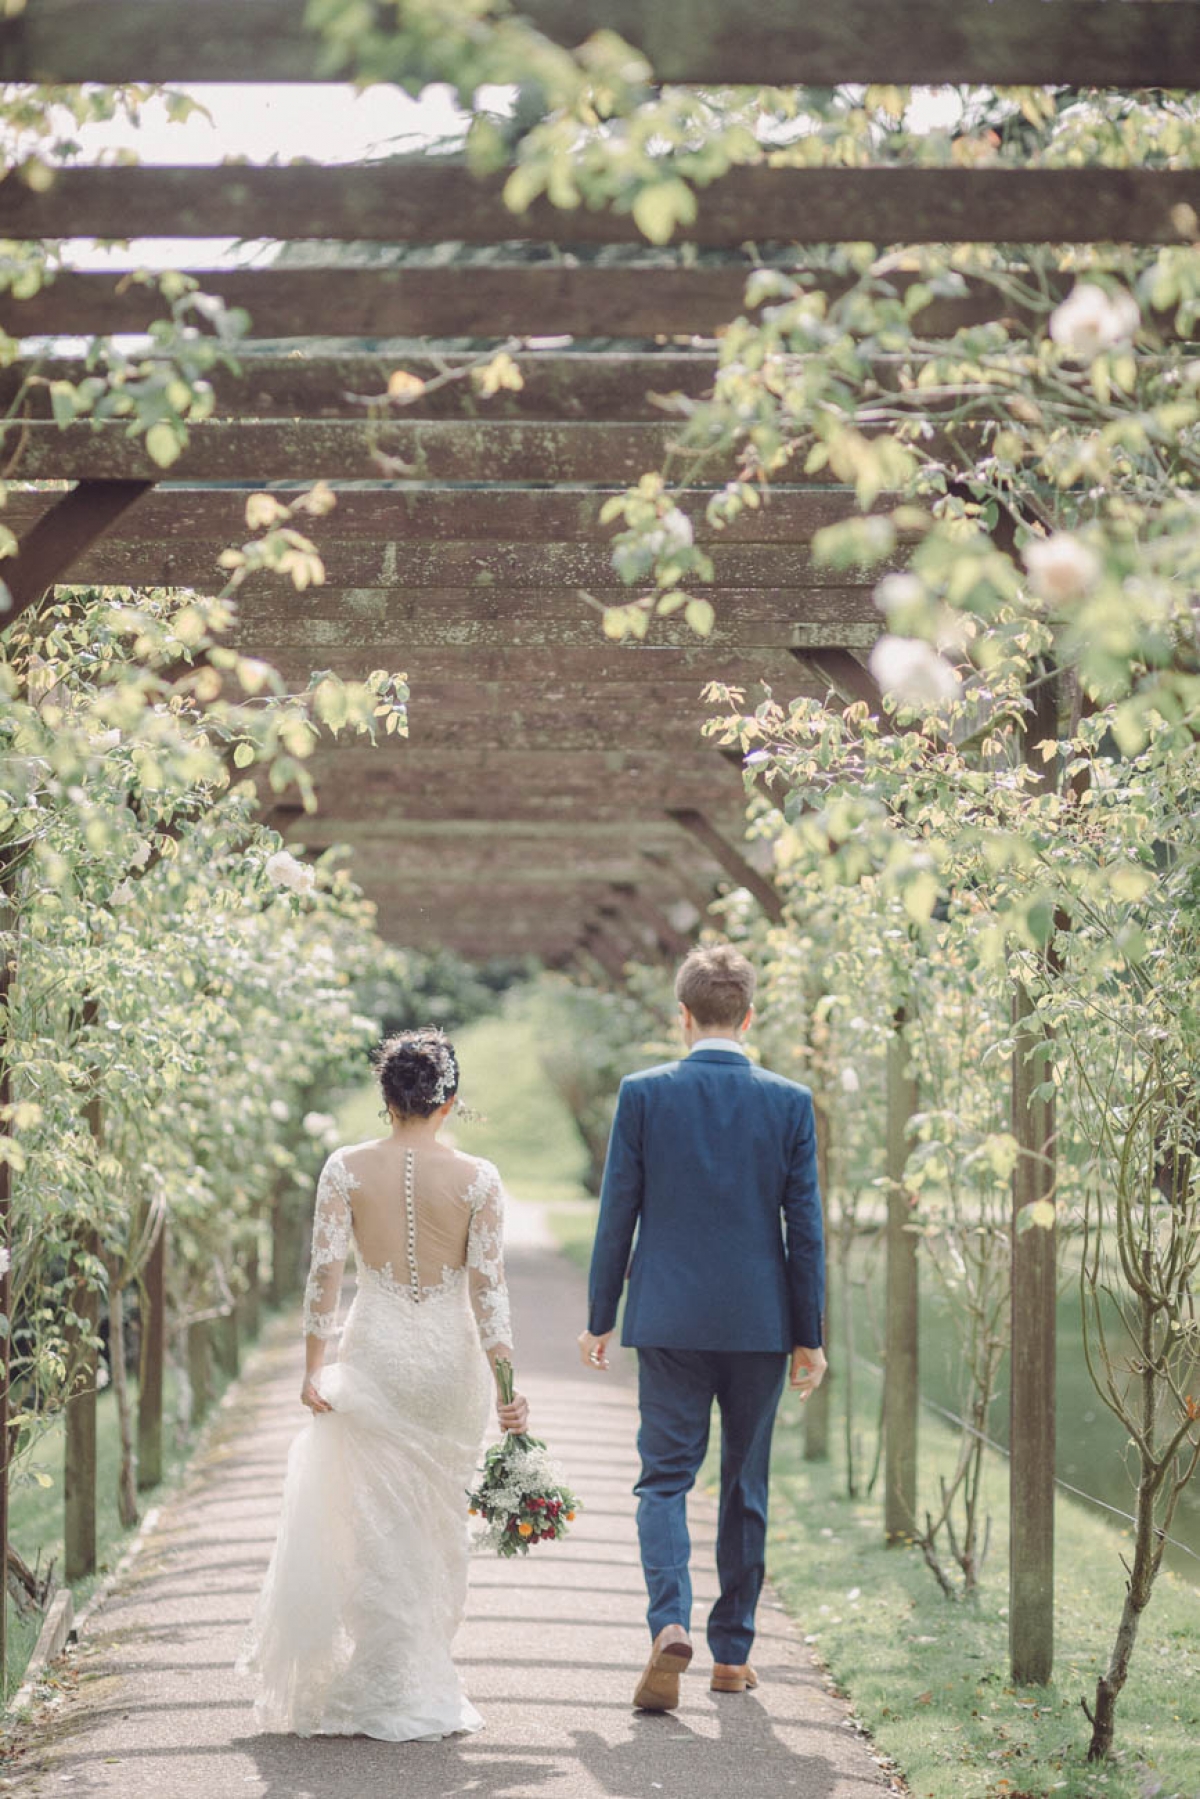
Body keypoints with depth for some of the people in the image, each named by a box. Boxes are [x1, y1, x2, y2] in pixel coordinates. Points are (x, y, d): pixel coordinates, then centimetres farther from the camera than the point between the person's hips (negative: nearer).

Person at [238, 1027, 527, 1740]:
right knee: (439, 1523, 15)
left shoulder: (347, 1169, -4)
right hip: (452, 1360, 1)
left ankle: (388, 1690, 10)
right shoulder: (478, 1178, -5)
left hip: (374, 1354, 0)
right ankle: (426, 1675, 24)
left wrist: (314, 1368, 0)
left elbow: (325, 1273, -7)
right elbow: (488, 1286, -8)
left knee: (378, 1524, 8)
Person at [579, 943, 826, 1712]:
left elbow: (618, 1214, -2)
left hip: (670, 1322, -1)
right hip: (761, 1323, 1)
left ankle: (671, 1625, -18)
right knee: (746, 1488, 12)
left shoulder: (643, 1094, -5)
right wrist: (809, 1336, 5)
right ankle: (732, 1654, 18)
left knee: (665, 1479, 5)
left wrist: (600, 1319, 7)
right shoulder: (790, 1102, -3)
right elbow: (805, 1226, -1)